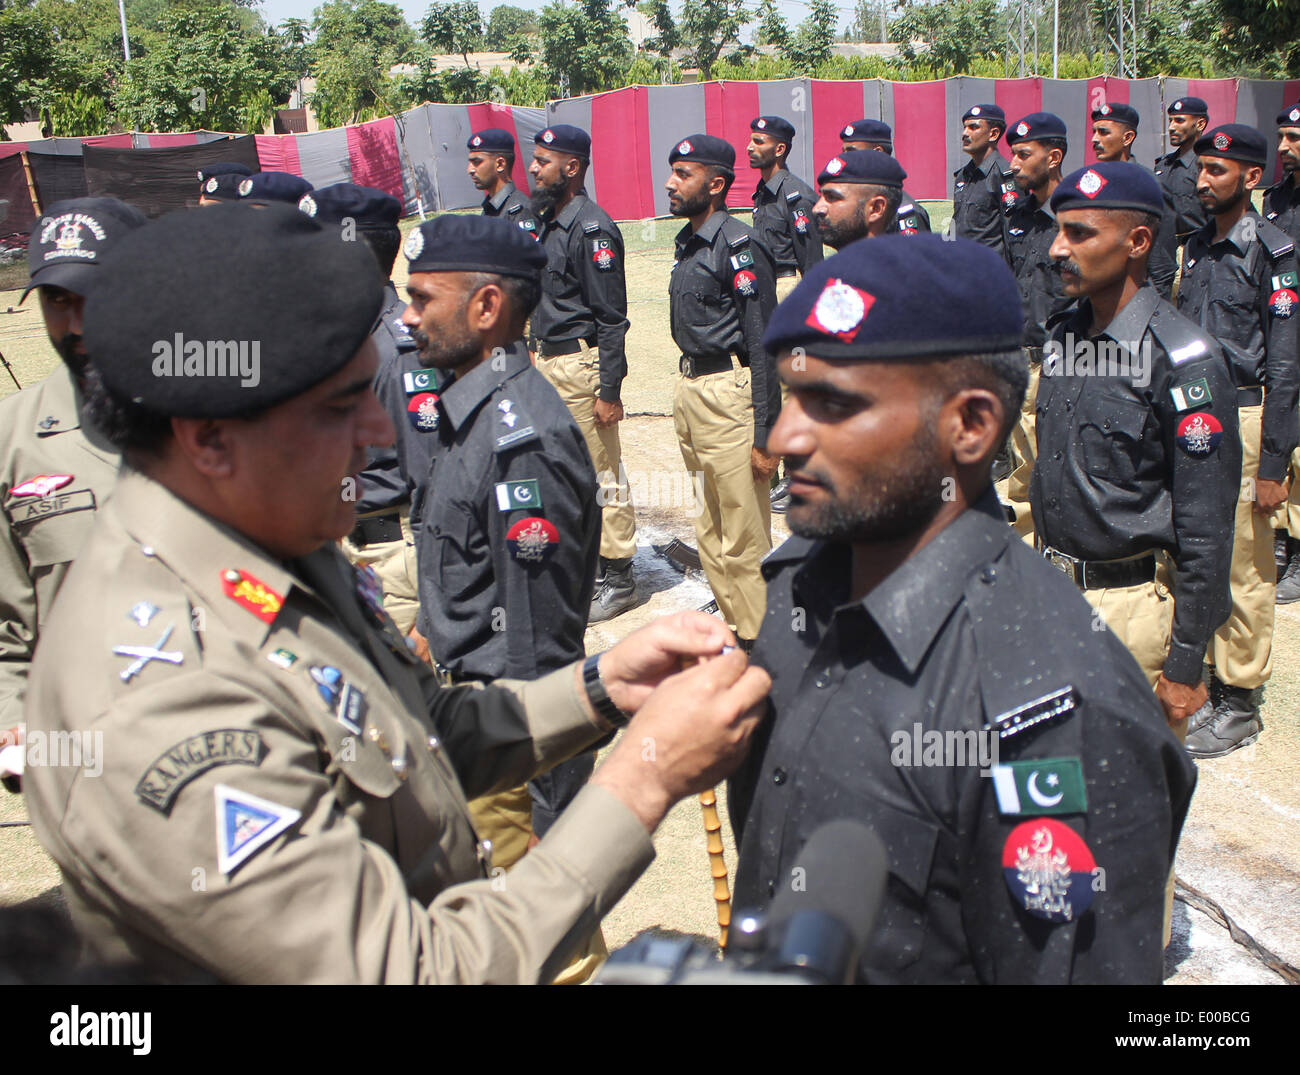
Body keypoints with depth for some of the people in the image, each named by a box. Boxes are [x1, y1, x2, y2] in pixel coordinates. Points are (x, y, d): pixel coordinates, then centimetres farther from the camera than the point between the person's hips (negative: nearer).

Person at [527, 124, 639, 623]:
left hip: (582, 362, -9)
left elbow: (611, 318, -18)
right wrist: (534, 356, 18)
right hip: (546, 359, 10)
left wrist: (608, 391, -20)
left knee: (601, 469, 0)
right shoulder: (544, 220, 11)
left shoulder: (592, 229, -16)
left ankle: (618, 576, 11)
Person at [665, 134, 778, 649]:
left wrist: (765, 435, -20)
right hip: (689, 388, 9)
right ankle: (734, 626, 32)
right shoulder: (687, 241, 12)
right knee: (710, 530, 18)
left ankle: (759, 642, 11)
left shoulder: (738, 248, -14)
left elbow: (763, 346, -17)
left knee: (744, 538, -2)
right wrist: (686, 394, 18)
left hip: (728, 394, -9)